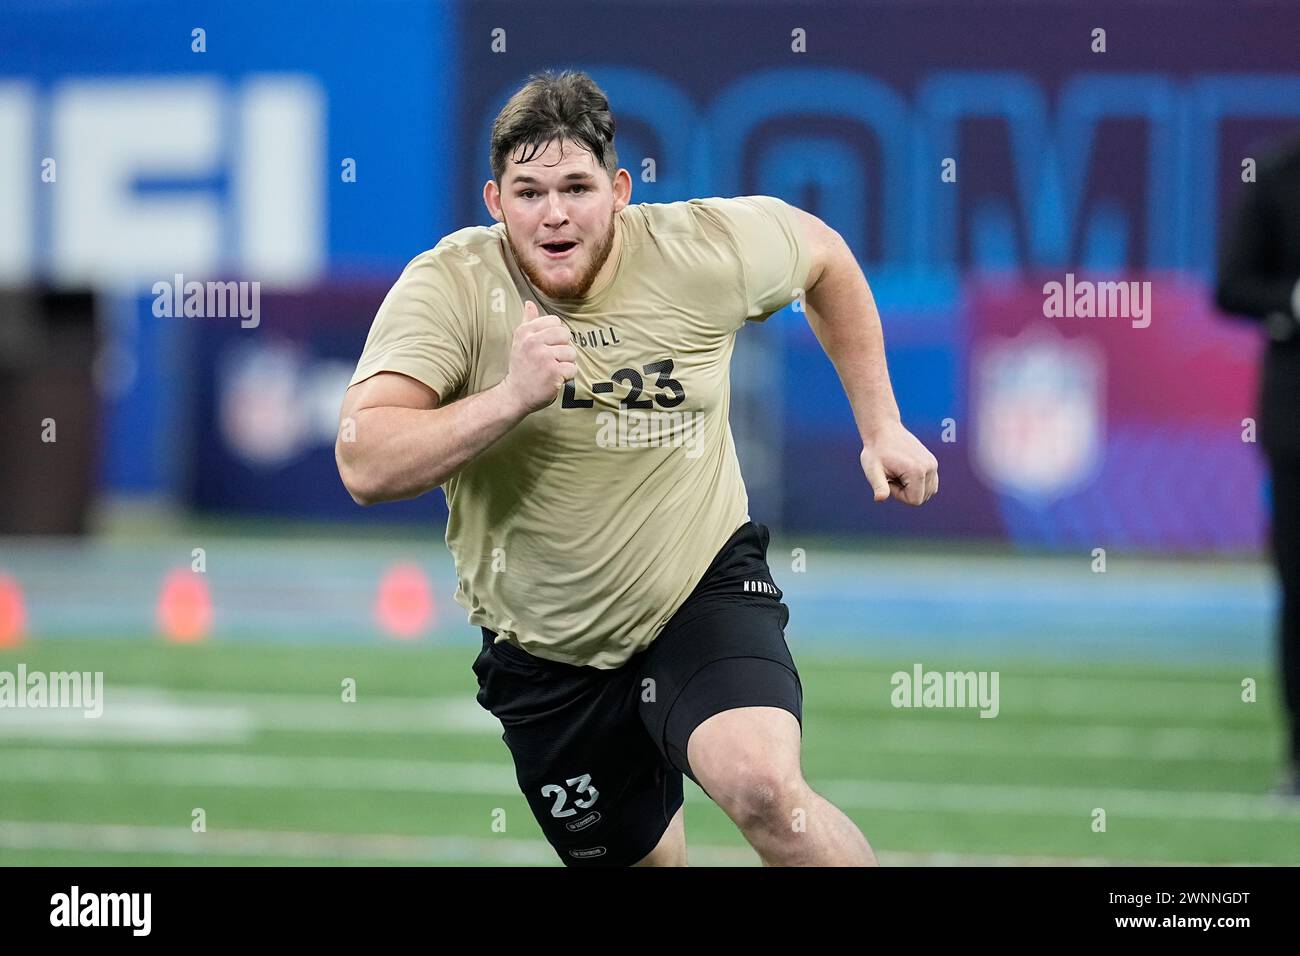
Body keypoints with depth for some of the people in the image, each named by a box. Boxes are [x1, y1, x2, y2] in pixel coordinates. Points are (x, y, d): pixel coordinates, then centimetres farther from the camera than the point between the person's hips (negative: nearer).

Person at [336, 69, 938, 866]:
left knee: (765, 789, -30)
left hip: (703, 590, -1)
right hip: (545, 651, 1)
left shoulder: (701, 248, -14)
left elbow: (823, 253, 10)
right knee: (639, 857, 16)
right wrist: (511, 398, -41)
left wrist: (881, 425, 9)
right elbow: (366, 468, -29)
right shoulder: (449, 286, -18)